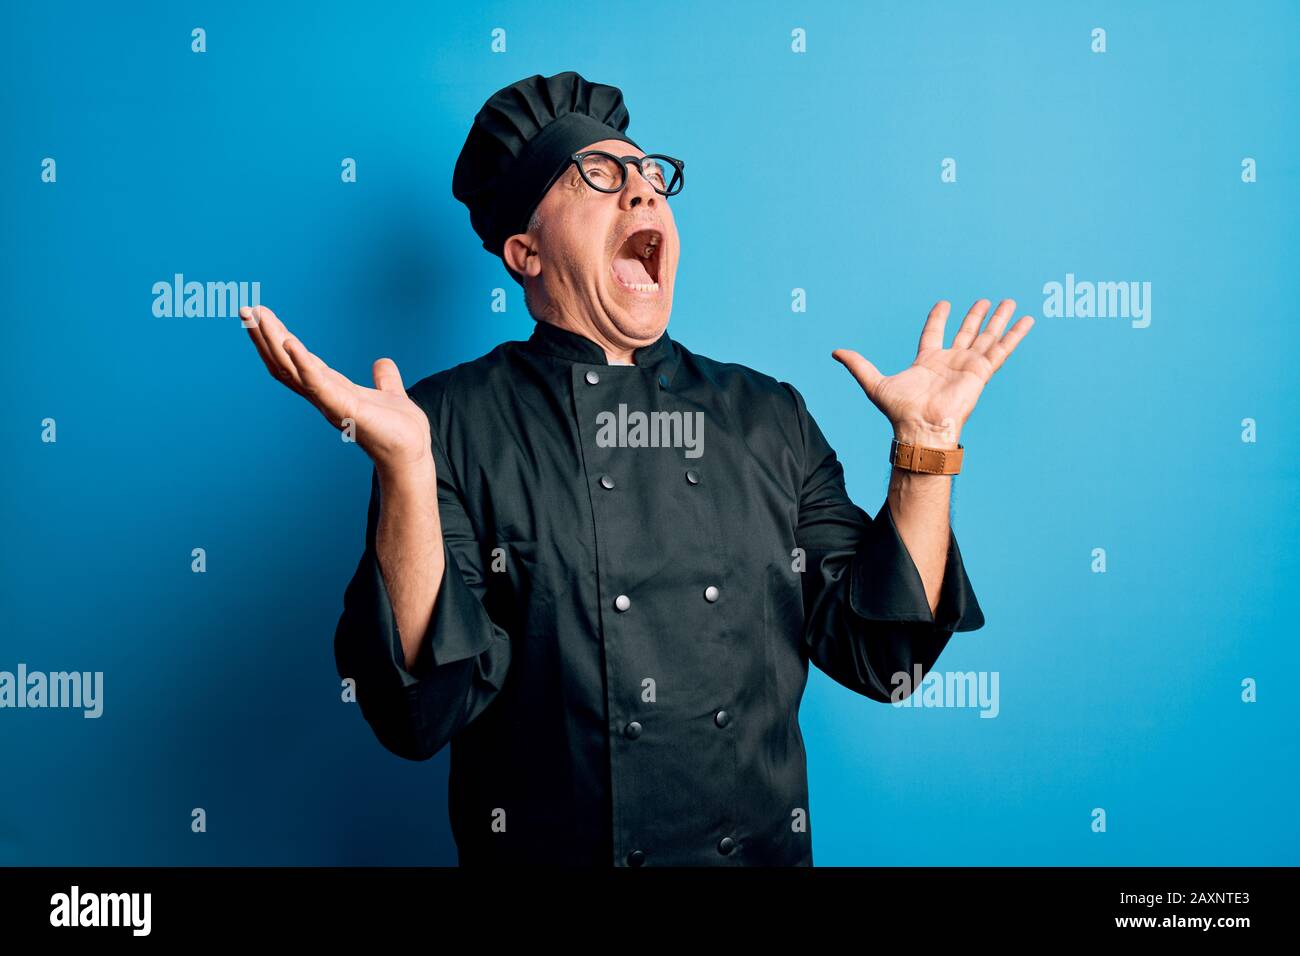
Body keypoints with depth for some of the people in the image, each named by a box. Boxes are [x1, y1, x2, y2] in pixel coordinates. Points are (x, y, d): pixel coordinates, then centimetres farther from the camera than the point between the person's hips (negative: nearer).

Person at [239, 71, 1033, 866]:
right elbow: (424, 712, -18)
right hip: (552, 849, -3)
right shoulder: (451, 421, -10)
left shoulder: (770, 416, 1)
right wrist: (405, 464, -28)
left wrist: (925, 441, -7)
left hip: (765, 848, 4)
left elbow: (880, 658, -1)